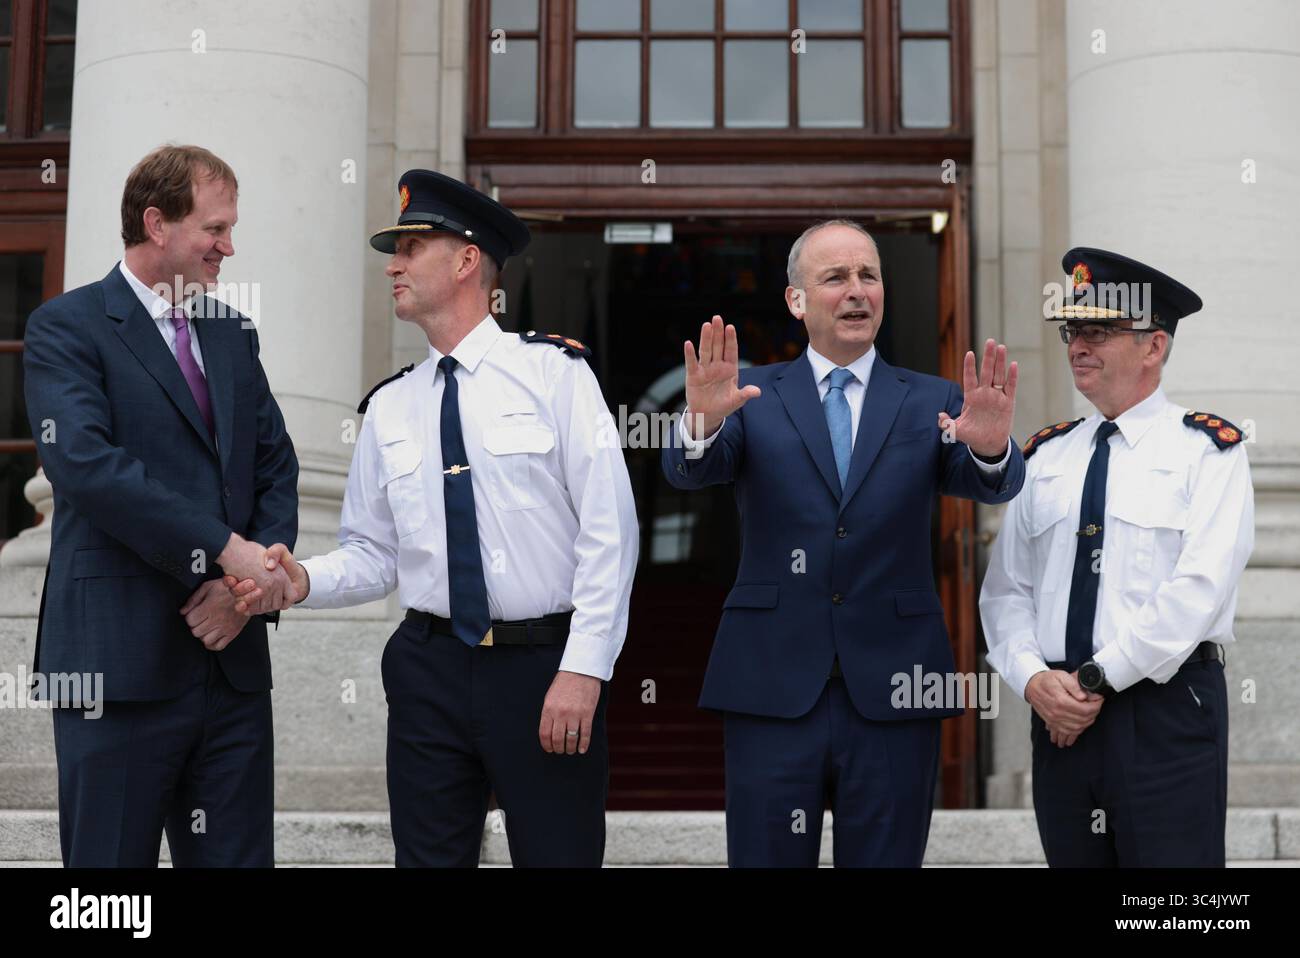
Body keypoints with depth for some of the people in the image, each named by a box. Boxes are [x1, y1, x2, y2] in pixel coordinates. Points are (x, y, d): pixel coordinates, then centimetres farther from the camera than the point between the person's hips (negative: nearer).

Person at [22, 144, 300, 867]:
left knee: (238, 855, 9)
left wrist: (255, 583, -5)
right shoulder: (66, 328, -4)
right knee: (112, 856, 4)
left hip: (233, 656, 6)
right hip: (122, 662, -5)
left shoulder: (233, 334, 15)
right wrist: (227, 549, -20)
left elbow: (277, 468, 13)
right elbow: (85, 462, -19)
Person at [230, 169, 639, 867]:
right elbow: (374, 554, 10)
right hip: (430, 671, 4)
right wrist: (305, 581, -10)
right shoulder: (389, 406, 10)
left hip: (544, 670, -3)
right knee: (429, 856, 11)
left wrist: (583, 668, -14)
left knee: (558, 854, 6)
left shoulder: (554, 371, -3)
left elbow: (609, 527, -8)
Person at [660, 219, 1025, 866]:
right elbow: (688, 471, -11)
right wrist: (702, 420, -34)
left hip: (892, 693, 1)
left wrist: (990, 448, -33)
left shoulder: (930, 403, 7)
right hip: (773, 691, -1)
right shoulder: (754, 397, 5)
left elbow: (992, 484, -9)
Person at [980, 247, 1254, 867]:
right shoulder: (1045, 456, 12)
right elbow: (1006, 591, 9)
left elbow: (1199, 589, -13)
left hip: (1168, 716, -4)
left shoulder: (1207, 449, -2)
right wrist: (1034, 679, -9)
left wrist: (1097, 678, -14)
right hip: (1059, 718, 4)